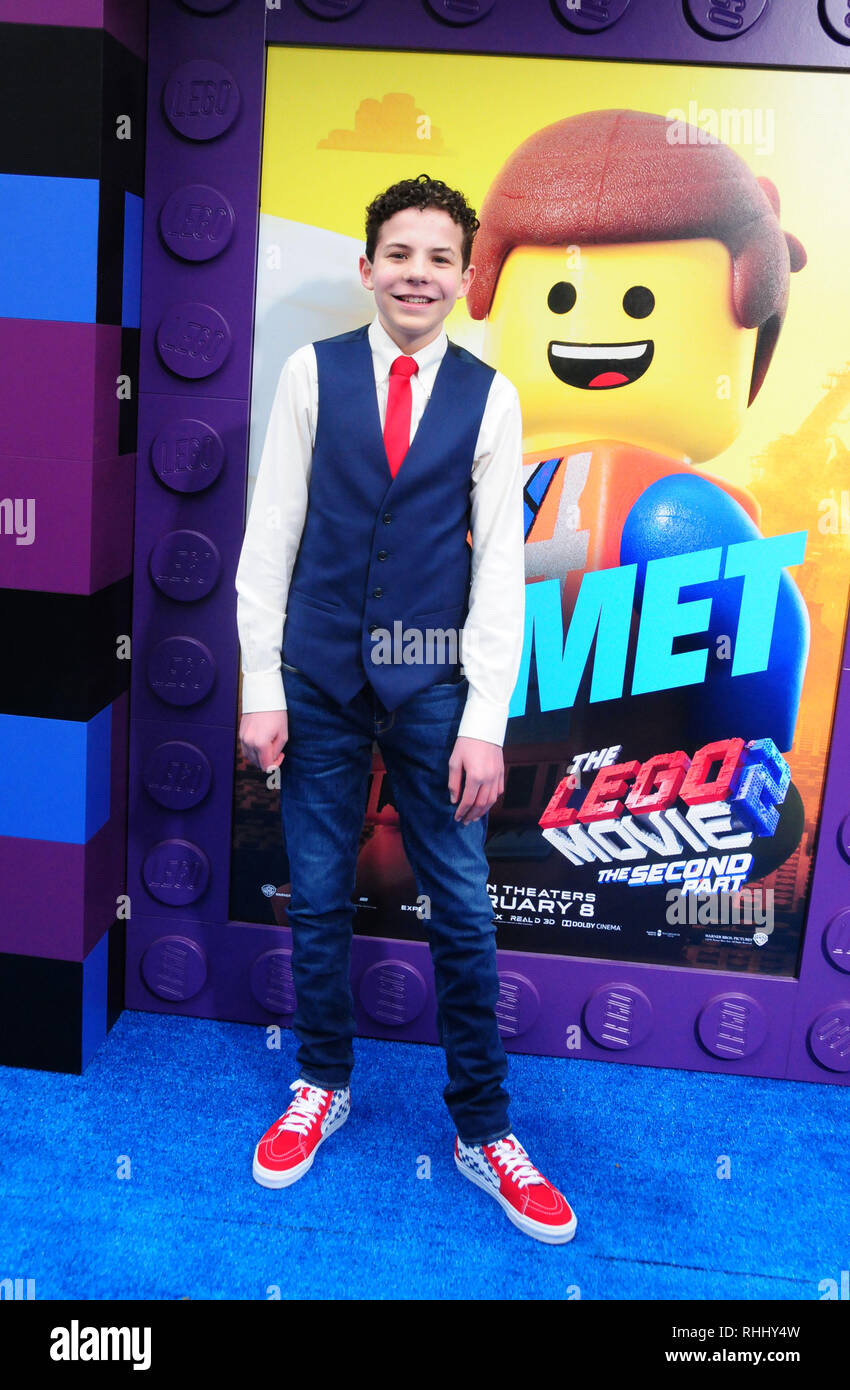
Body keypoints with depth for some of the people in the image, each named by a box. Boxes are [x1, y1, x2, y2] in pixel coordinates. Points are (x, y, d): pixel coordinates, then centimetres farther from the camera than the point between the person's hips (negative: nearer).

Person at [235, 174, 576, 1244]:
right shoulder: (313, 371, 1)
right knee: (318, 897, 11)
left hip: (434, 683, 0)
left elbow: (501, 563, 0)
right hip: (319, 675, 1)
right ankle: (322, 1087, 34)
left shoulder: (489, 395, 1)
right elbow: (270, 534, 1)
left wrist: (485, 721, -6)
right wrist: (261, 689, -2)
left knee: (463, 911, 4)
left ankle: (481, 1131, 22)